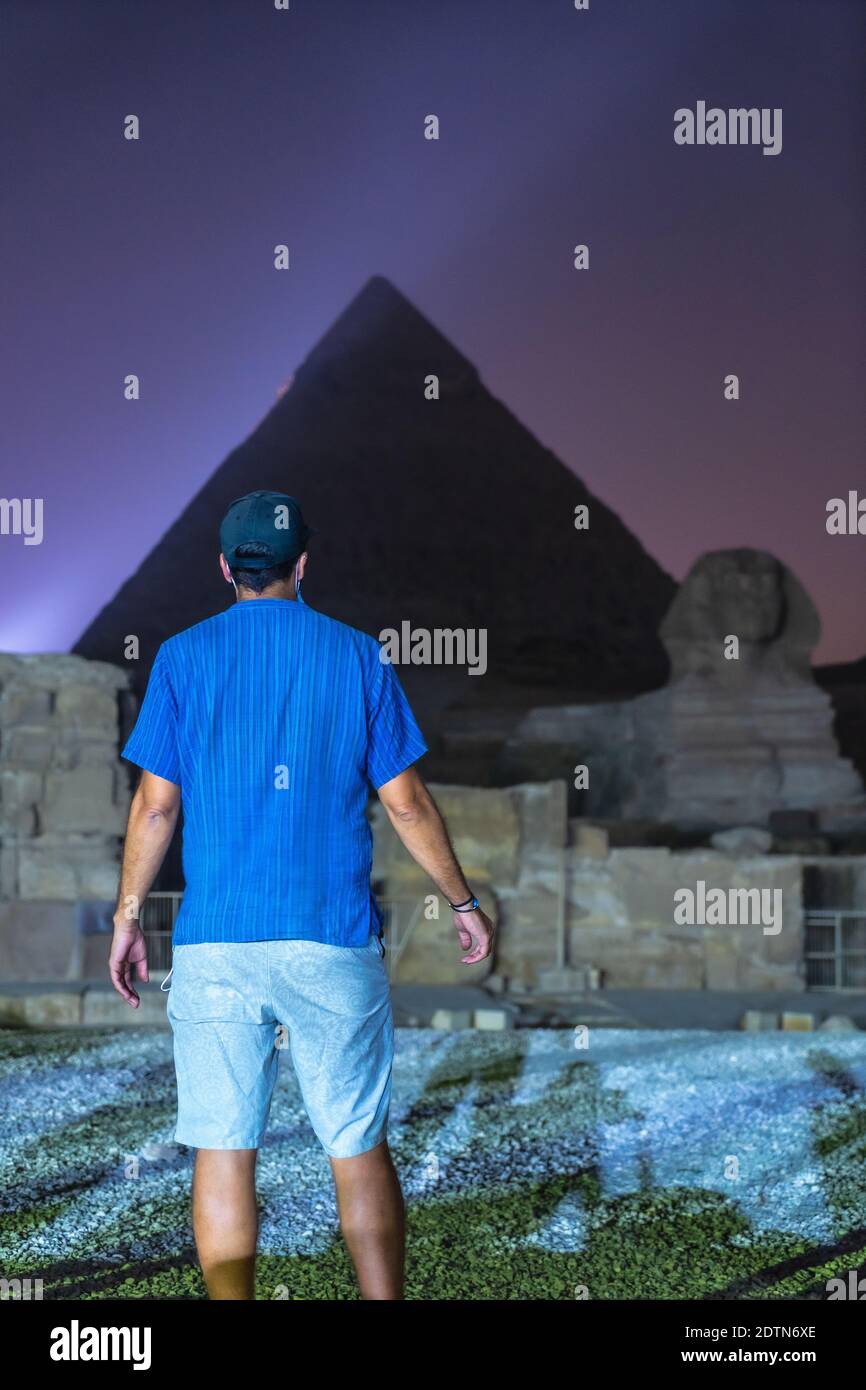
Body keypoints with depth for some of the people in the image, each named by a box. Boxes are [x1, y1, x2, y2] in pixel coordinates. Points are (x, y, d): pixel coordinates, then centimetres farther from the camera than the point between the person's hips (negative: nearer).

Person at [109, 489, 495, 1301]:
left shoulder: (184, 657, 3)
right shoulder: (357, 656, 3)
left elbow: (155, 804, 1)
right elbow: (406, 803, 4)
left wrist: (127, 916, 12)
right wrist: (463, 903, 15)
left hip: (215, 944, 0)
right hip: (332, 940, 0)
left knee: (223, 1152, 4)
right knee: (359, 1149, 7)